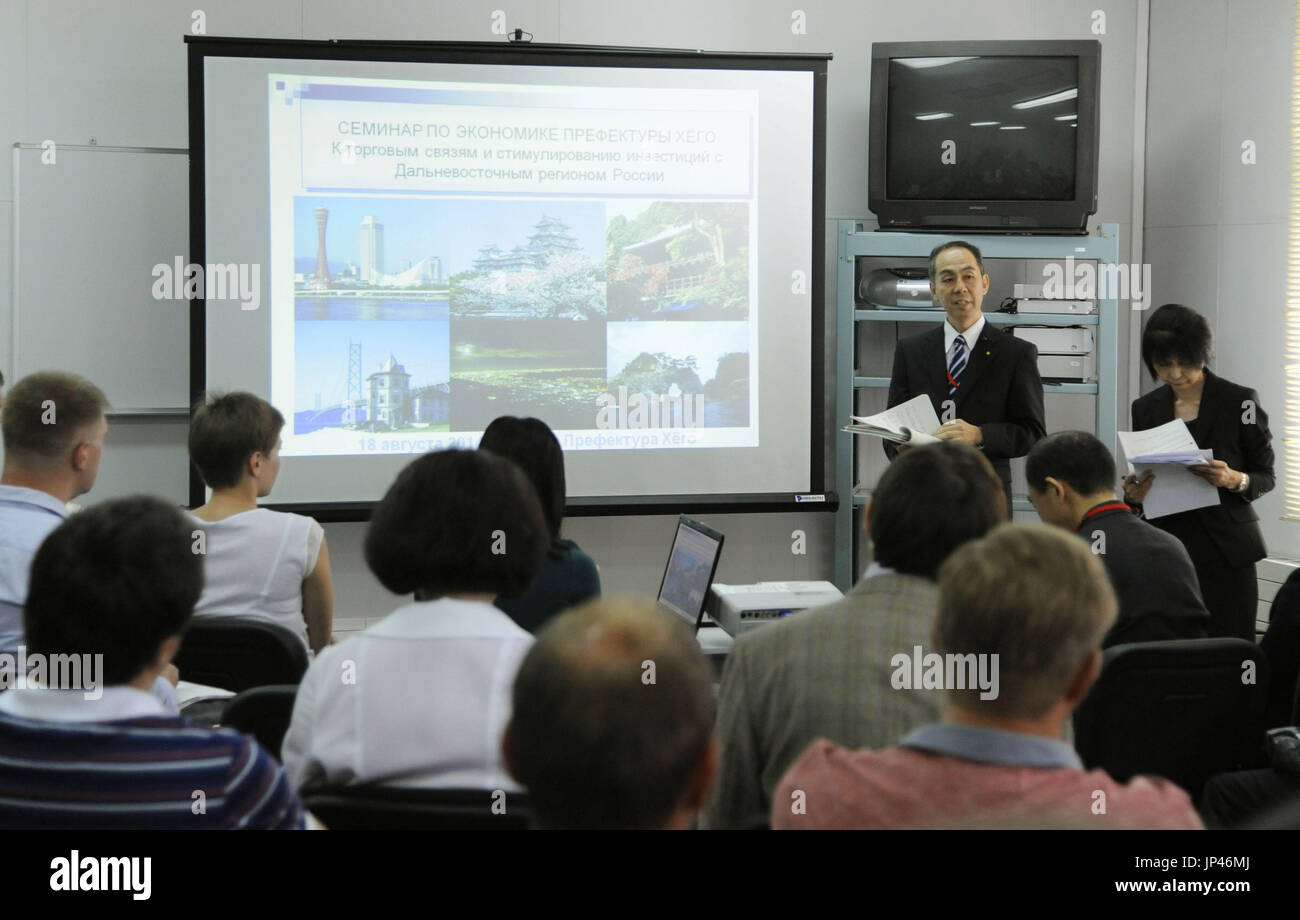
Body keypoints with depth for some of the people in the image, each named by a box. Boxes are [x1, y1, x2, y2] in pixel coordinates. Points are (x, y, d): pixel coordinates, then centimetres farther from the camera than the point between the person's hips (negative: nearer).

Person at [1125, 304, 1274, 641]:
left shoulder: (1240, 401, 0)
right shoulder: (1145, 408, 10)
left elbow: (1266, 475, 4)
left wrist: (1235, 480, -17)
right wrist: (1134, 493, -7)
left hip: (1225, 552, -3)